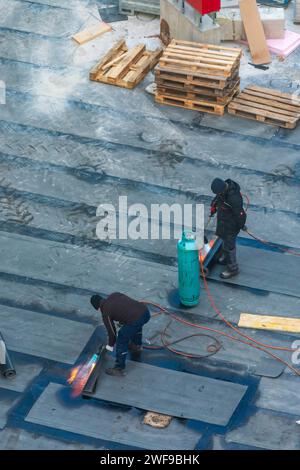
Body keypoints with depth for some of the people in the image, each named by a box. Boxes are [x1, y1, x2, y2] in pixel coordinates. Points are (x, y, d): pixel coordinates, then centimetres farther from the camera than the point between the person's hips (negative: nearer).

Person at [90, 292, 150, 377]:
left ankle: (119, 369, 19)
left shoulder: (106, 313, 4)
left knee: (122, 341, 12)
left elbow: (111, 331, 13)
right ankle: (137, 346, 59)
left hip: (136, 319, -7)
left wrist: (110, 345, 32)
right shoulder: (114, 295, 19)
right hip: (145, 311, 7)